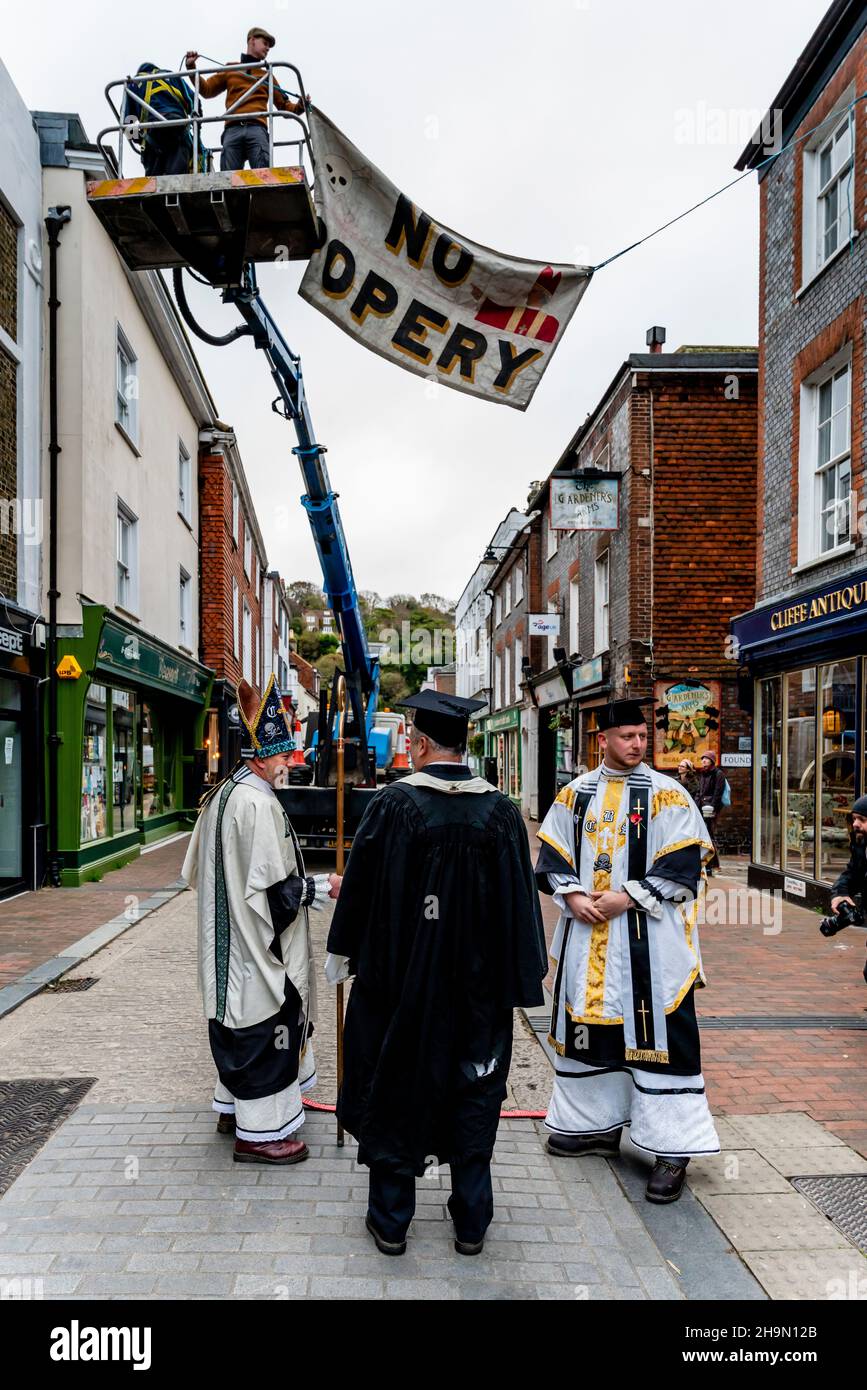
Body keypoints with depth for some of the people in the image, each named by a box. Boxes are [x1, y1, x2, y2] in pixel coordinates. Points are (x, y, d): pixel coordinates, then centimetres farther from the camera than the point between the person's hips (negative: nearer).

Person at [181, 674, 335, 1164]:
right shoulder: (257, 803, -23)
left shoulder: (222, 795, 9)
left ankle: (235, 1106, 35)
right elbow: (273, 887, -24)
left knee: (241, 1024, 21)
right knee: (264, 1028, 1)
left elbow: (197, 869, 18)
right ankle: (260, 1131, 11)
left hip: (229, 946, 10)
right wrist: (321, 887, -14)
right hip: (257, 945, -10)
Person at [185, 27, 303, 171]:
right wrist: (191, 67, 12)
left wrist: (299, 106, 3)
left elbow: (284, 105, 23)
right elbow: (206, 90, 24)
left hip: (257, 128, 0)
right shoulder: (229, 69, 27)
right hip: (232, 130, 0)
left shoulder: (267, 75, 29)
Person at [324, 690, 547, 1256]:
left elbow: (359, 886, -6)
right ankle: (471, 1222, 27)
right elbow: (521, 900, -3)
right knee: (474, 1091, 16)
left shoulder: (393, 804, -13)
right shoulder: (501, 811, -7)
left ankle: (391, 1220, 26)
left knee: (395, 1087, 14)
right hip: (478, 983, 2)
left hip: (400, 976, -2)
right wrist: (524, 977, 8)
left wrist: (343, 953, 10)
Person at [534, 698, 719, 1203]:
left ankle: (673, 1148, 7)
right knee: (590, 1024, 13)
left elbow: (683, 863, -9)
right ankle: (598, 1123, 31)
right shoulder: (575, 794, 7)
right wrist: (573, 896, -8)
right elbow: (553, 854, 9)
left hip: (648, 935, -4)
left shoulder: (667, 795, -4)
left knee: (656, 1031, -3)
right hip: (587, 934, 4)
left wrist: (627, 897, -16)